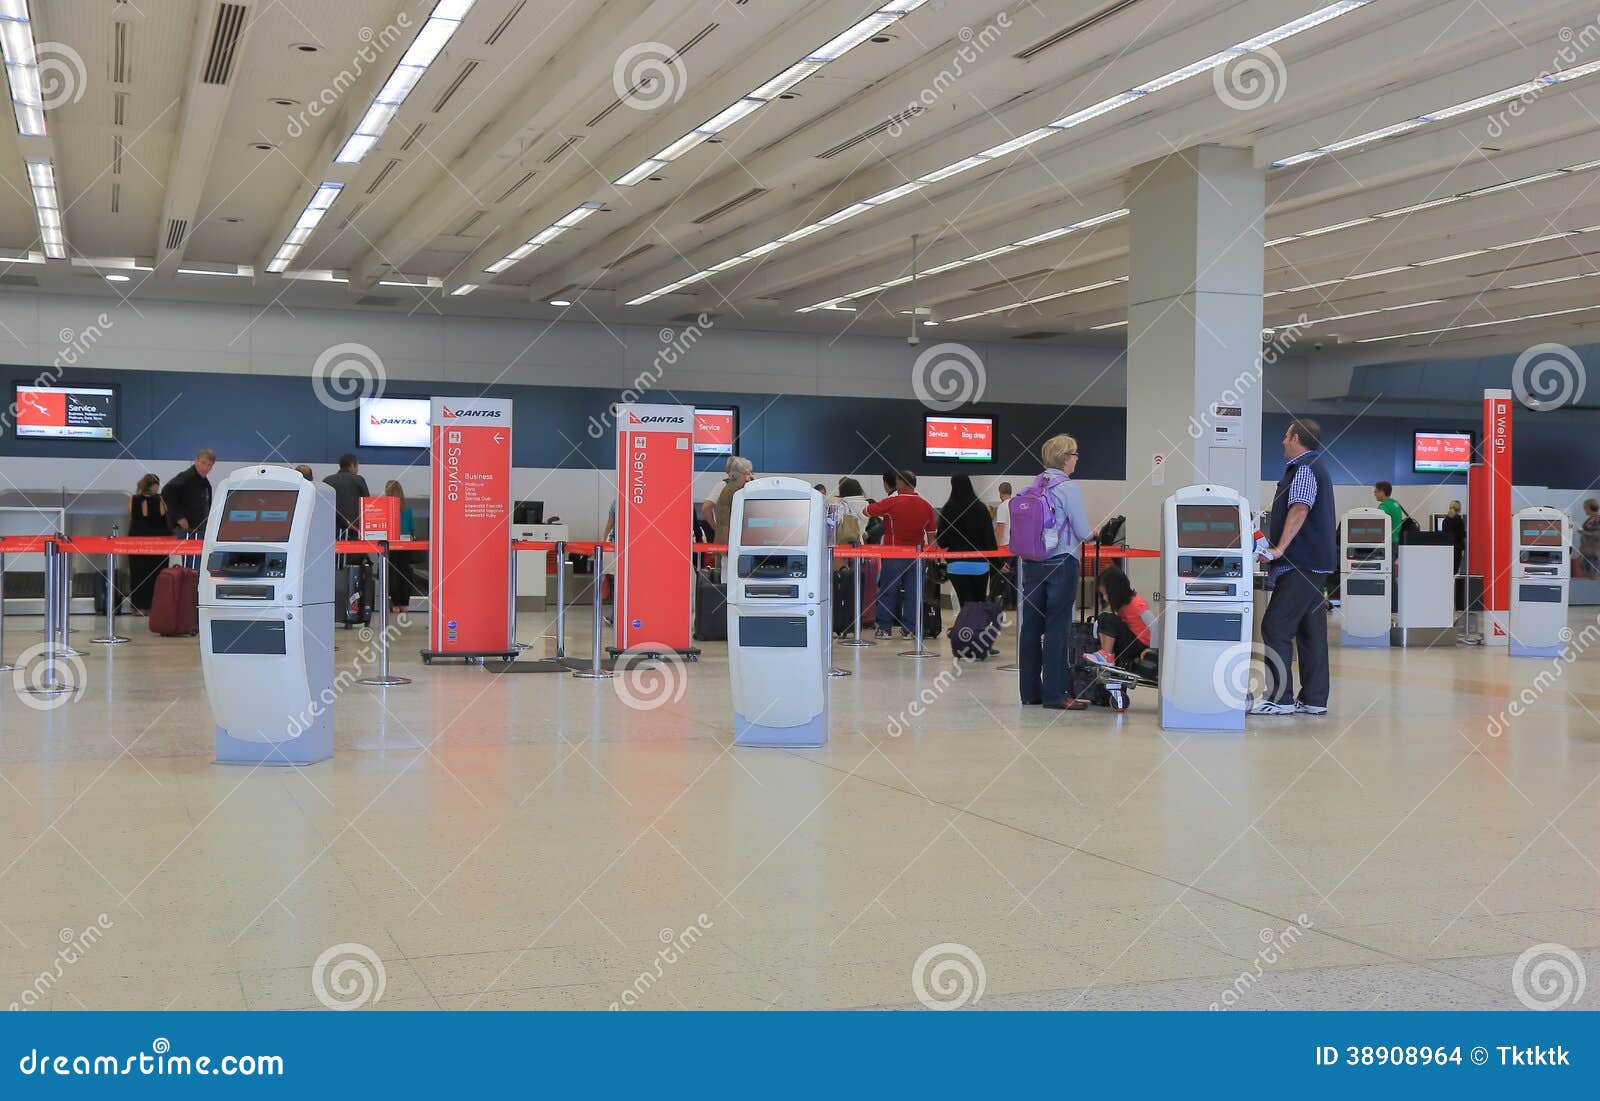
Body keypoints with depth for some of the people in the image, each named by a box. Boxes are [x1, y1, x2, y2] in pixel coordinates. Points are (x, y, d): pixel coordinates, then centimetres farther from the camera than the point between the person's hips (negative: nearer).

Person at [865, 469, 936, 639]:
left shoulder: (892, 503, -12)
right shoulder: (926, 506, 2)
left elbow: (867, 511, -4)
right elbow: (932, 533, 8)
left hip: (894, 554, -4)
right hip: (916, 555, 4)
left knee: (887, 591, 6)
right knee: (912, 592, 7)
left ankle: (885, 628, 7)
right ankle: (908, 629, 7)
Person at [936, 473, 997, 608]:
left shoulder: (947, 510, -6)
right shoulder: (981, 508, -4)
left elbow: (942, 542, -2)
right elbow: (990, 538, -3)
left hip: (957, 565, -1)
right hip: (980, 564, 1)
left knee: (966, 603, 0)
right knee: (980, 602, 13)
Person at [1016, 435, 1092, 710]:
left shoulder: (1035, 486, 8)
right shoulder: (1068, 487, -11)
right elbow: (1083, 532, -12)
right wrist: (1097, 531, 10)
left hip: (1032, 562, 7)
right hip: (1061, 563, -7)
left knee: (1030, 626, 9)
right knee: (1057, 628, -3)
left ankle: (1030, 690, 16)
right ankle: (1055, 694, -1)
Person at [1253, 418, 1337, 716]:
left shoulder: (1304, 469, -11)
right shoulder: (1314, 467, 22)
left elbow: (1299, 510, -24)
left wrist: (1280, 548, -27)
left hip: (1301, 565, -11)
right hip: (1314, 563, 11)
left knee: (1275, 627, -10)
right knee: (1311, 631, 10)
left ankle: (1280, 698, -10)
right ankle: (1313, 699, 12)